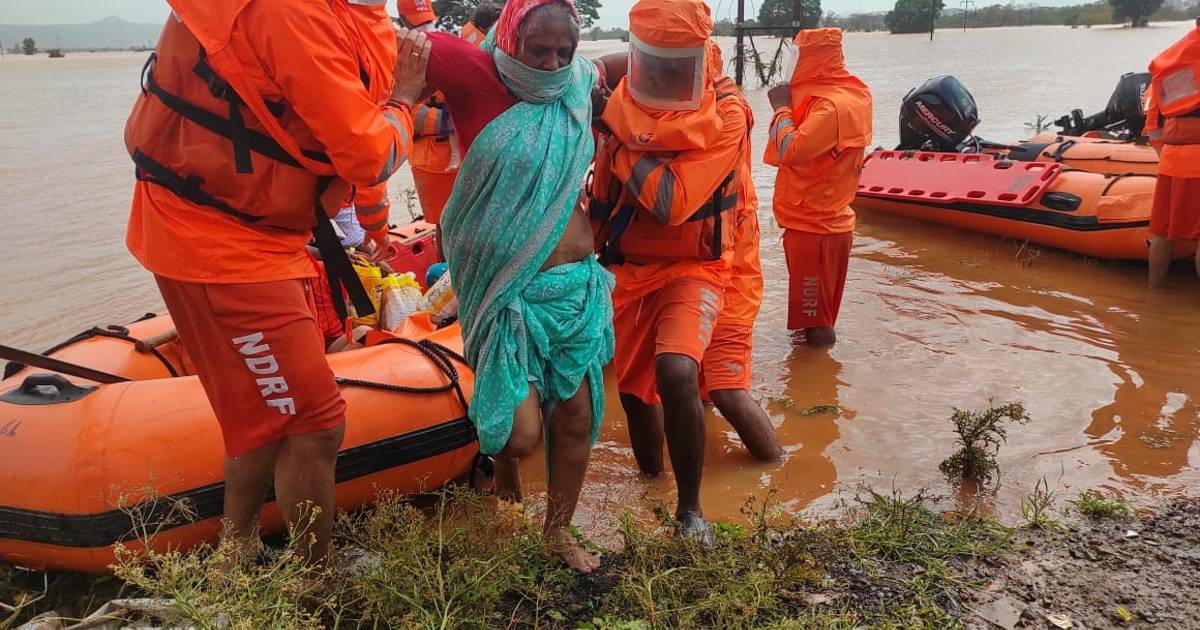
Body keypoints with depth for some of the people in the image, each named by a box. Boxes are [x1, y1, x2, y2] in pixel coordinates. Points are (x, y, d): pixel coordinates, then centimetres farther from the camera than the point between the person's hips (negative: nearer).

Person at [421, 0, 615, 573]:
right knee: (522, 433, -9)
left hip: (577, 284, 5)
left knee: (577, 418, 10)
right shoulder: (477, 76, -8)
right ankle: (501, 452, 31)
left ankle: (558, 532, 32)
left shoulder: (579, 88, 8)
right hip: (509, 291, -5)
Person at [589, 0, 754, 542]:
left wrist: (619, 143, -20)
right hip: (629, 268, 5)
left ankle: (690, 509, -7)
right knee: (634, 390, 13)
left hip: (693, 267, -4)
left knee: (676, 373, -28)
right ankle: (650, 479, 42)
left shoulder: (725, 116, -16)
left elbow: (670, 204, -27)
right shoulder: (621, 103, -2)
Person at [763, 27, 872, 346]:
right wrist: (791, 104, -2)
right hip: (832, 221, 9)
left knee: (816, 327, 2)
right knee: (820, 317, 23)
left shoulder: (832, 105, -22)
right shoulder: (853, 92, 7)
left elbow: (788, 150, -28)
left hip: (812, 227, -9)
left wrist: (782, 107, -14)